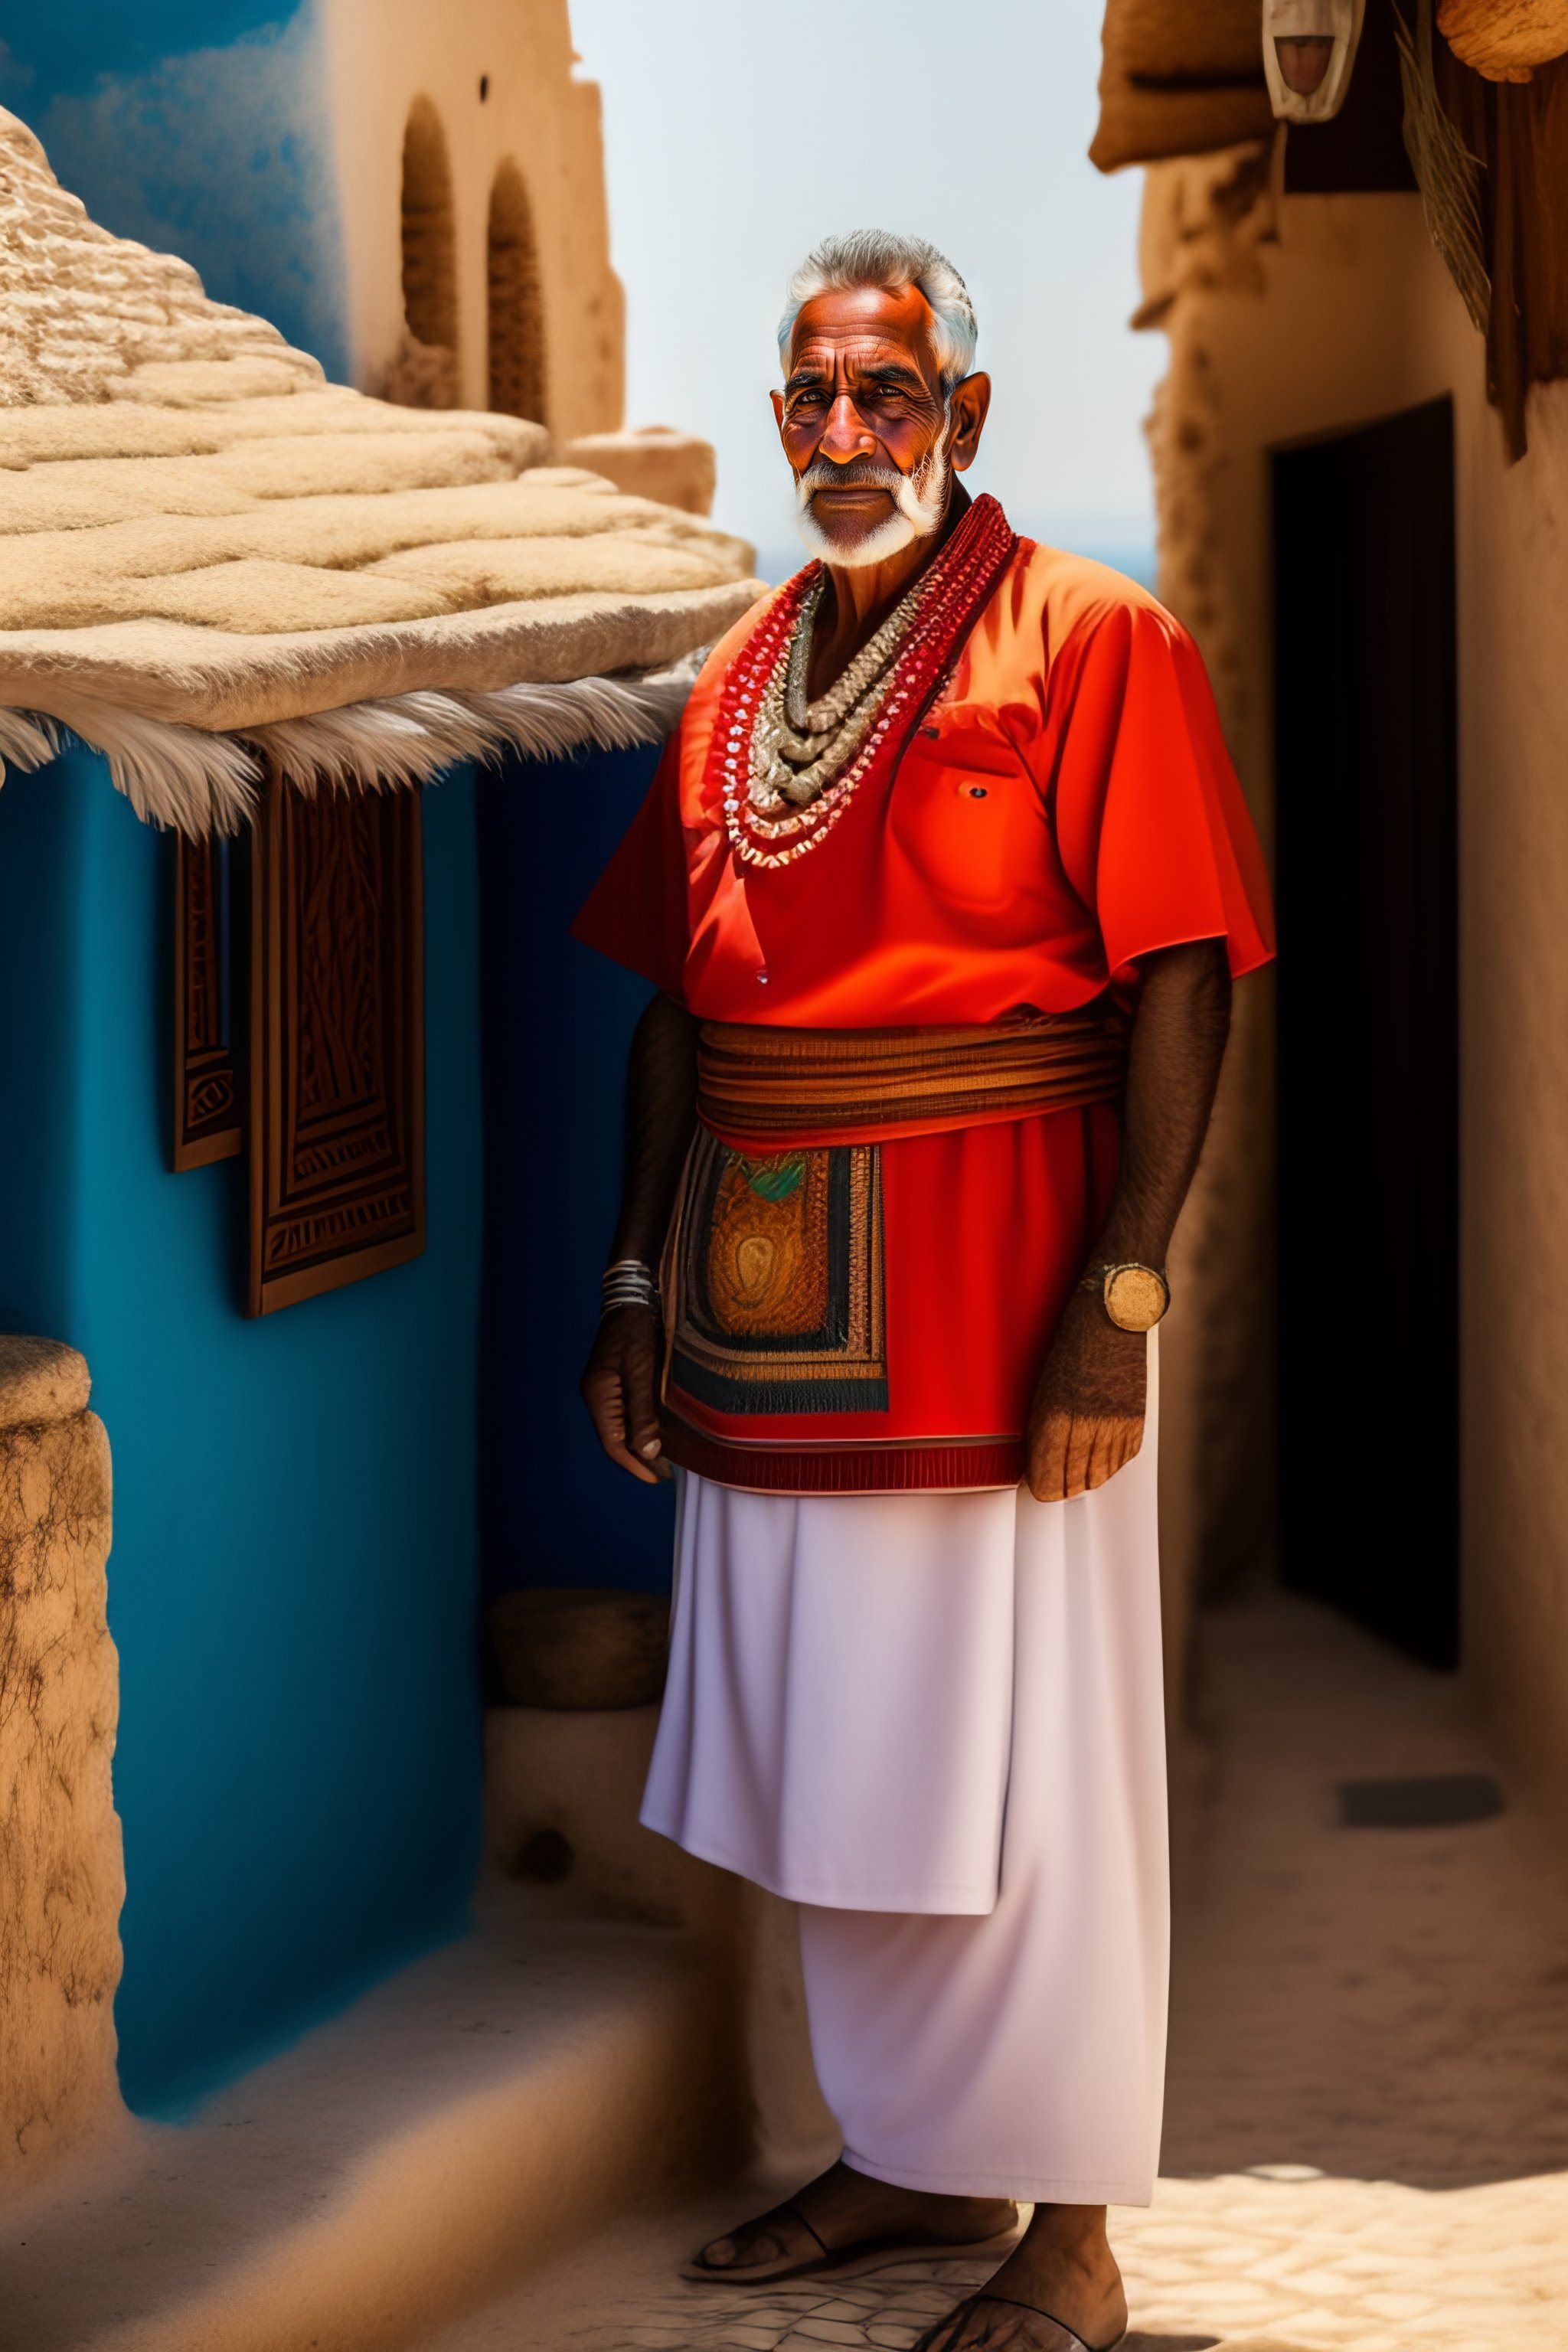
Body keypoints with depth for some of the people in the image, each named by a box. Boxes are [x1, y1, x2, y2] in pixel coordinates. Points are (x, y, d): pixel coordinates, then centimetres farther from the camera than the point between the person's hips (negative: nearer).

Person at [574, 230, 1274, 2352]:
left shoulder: (1090, 645, -5)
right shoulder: (740, 682, 14)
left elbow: (1179, 981, -11)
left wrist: (1120, 1298, -18)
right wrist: (638, 1277, 10)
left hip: (986, 1279, -6)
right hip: (770, 1297, 6)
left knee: (1022, 1763, -2)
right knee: (832, 1753, 13)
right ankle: (914, 2156, 28)